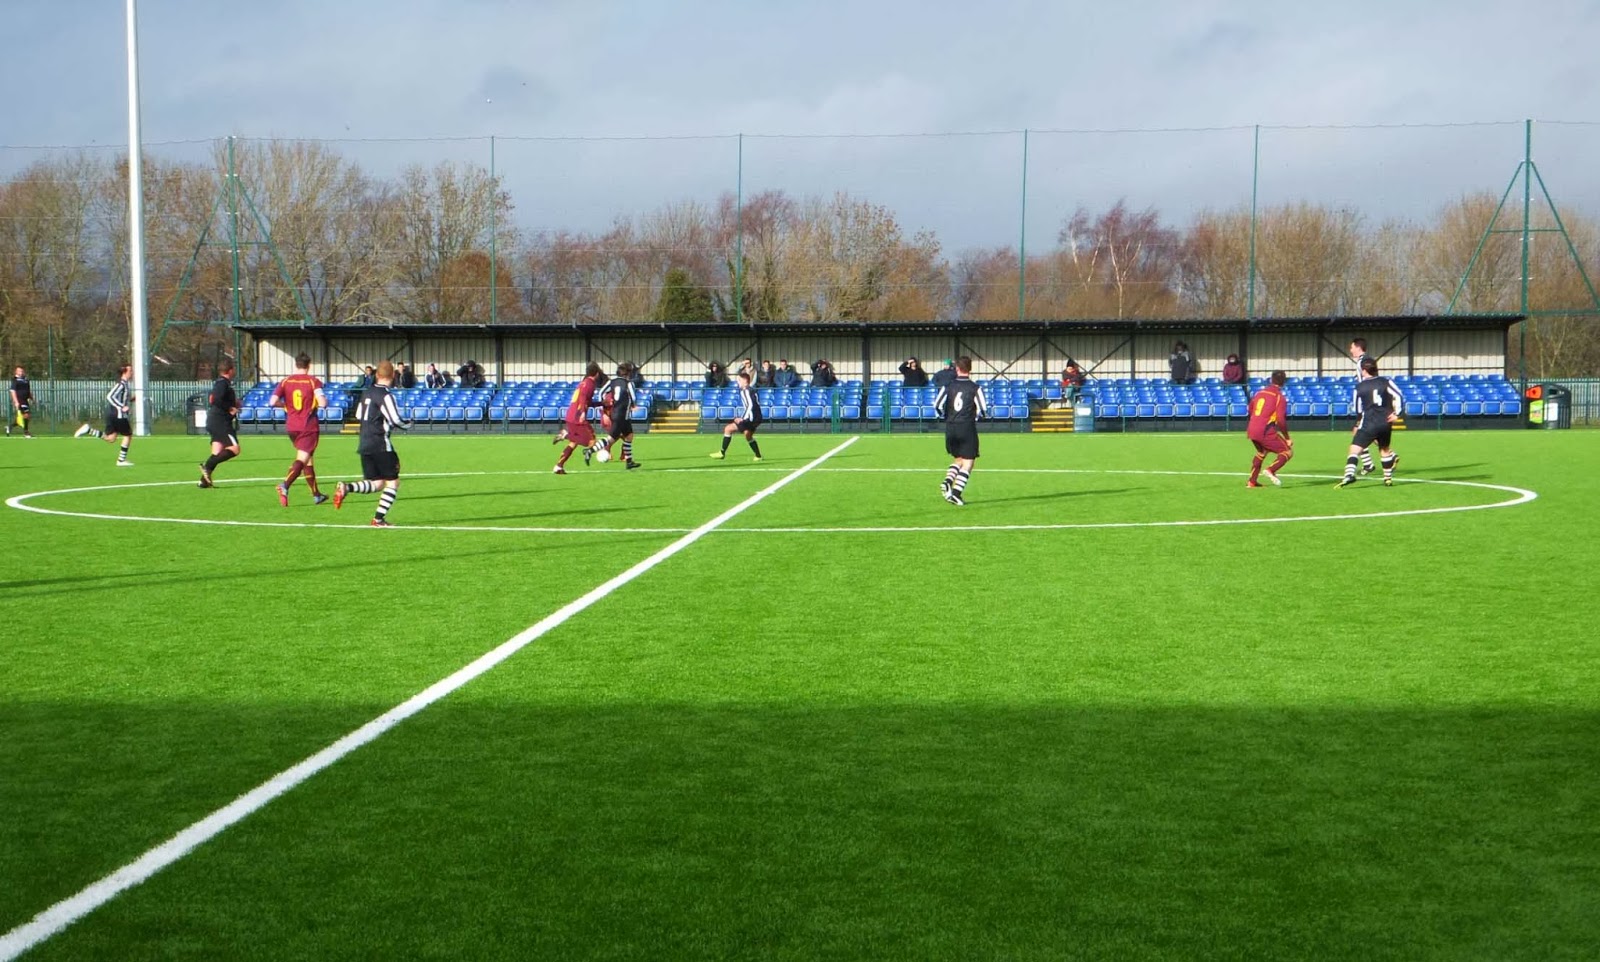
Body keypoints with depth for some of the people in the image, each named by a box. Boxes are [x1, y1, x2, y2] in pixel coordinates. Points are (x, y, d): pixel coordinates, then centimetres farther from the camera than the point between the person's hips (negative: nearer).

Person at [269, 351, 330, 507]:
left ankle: (316, 495, 23)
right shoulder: (313, 382, -6)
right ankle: (285, 485, -34)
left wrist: (286, 405, 12)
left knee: (308, 459, 17)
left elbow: (273, 402, -6)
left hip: (292, 427, 5)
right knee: (302, 459, -10)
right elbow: (322, 403, -16)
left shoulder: (285, 382, 3)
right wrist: (325, 399, 7)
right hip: (309, 426, -5)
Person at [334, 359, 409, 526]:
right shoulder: (385, 395, -13)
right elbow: (396, 420, -16)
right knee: (393, 482, 4)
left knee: (376, 484, 12)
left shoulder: (367, 392, 11)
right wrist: (408, 425, 4)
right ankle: (379, 519, -2)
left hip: (364, 445, 8)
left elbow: (358, 416, 20)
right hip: (380, 445, -8)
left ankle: (346, 488, -10)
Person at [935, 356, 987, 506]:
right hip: (967, 428, -4)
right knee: (968, 463, 3)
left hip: (950, 428, 4)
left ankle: (947, 481, -2)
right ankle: (956, 493, -8)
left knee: (959, 459, 21)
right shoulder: (975, 387, -3)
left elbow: (937, 405, -4)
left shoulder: (948, 386, 3)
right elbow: (983, 409, -8)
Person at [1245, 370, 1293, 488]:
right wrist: (1287, 438, -4)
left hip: (1252, 431, 7)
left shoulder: (1259, 393, 13)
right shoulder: (1280, 397, -6)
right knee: (1287, 452, 3)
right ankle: (1271, 470, -20)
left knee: (1261, 452, 31)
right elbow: (1281, 420, -13)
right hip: (1266, 433, -7)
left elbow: (1250, 410, 26)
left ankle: (1251, 481, 31)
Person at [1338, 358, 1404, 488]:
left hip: (1369, 424, -3)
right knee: (1385, 450, 23)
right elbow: (1398, 396, -7)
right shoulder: (1386, 382, 6)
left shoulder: (1359, 386, 4)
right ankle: (1388, 478, 26)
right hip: (1386, 422, 3)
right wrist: (1397, 413, -3)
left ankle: (1349, 474, -30)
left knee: (1354, 448, -8)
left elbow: (1358, 409, 14)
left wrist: (1358, 424, 30)